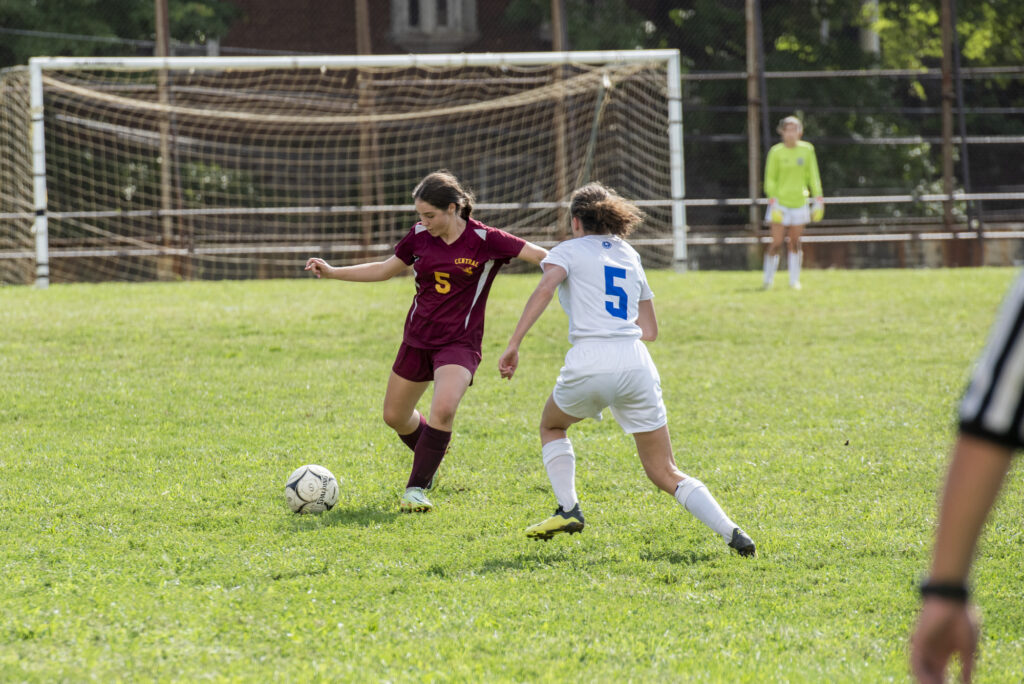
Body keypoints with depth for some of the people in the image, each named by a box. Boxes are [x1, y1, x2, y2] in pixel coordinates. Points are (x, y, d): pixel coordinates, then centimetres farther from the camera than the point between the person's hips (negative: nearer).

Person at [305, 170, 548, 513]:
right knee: (395, 417, 12)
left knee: (443, 408, -28)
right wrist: (332, 272, 10)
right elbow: (385, 269, 14)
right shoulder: (419, 236, -1)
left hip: (459, 342, -5)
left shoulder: (485, 240, -14)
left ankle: (417, 488, -14)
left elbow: (542, 256, -16)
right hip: (418, 339, 5)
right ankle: (431, 455, 44)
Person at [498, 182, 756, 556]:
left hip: (590, 364, -4)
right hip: (637, 363, 4)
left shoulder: (569, 250, 11)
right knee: (666, 475, 7)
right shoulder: (629, 256, 25)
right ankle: (731, 532, -11)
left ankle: (568, 509, 13)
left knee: (551, 425, 29)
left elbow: (545, 289, -11)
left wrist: (513, 344, -15)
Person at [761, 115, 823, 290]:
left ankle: (794, 280, 11)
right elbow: (770, 179, -2)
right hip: (780, 202, -2)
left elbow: (813, 177, 10)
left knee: (795, 244, 3)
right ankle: (768, 280, 6)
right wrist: (773, 200, -13)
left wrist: (818, 198, 3)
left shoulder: (807, 150, 3)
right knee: (776, 244, -6)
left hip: (799, 202, 2)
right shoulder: (776, 152, -4)